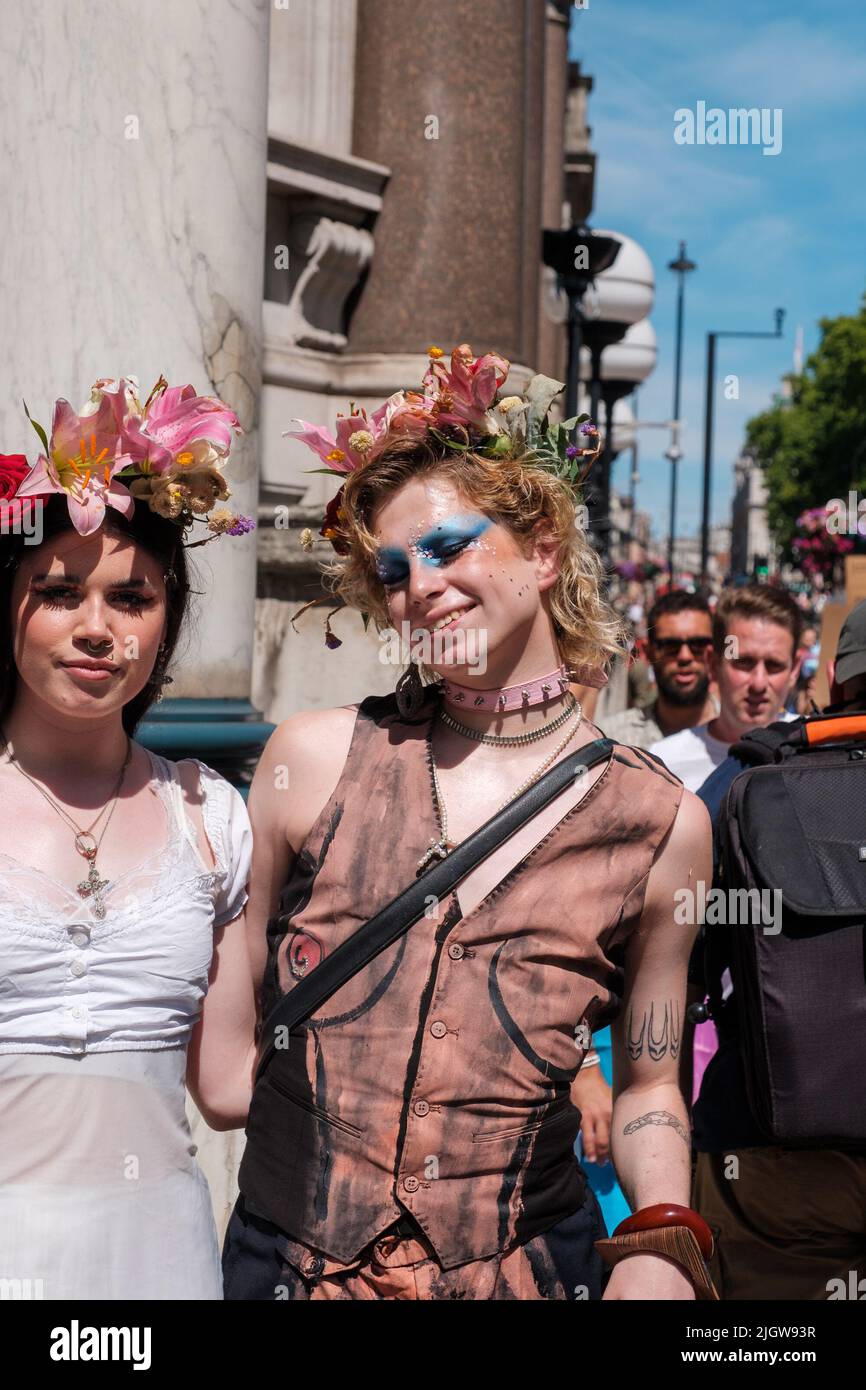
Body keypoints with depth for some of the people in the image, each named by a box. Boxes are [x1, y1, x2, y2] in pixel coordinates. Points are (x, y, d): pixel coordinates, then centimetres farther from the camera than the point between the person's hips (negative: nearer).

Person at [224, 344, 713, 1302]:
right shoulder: (315, 757, -4)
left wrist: (659, 1243, -8)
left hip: (524, 1265, 0)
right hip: (285, 1255, 1)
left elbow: (646, 1087, 6)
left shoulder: (661, 824, -3)